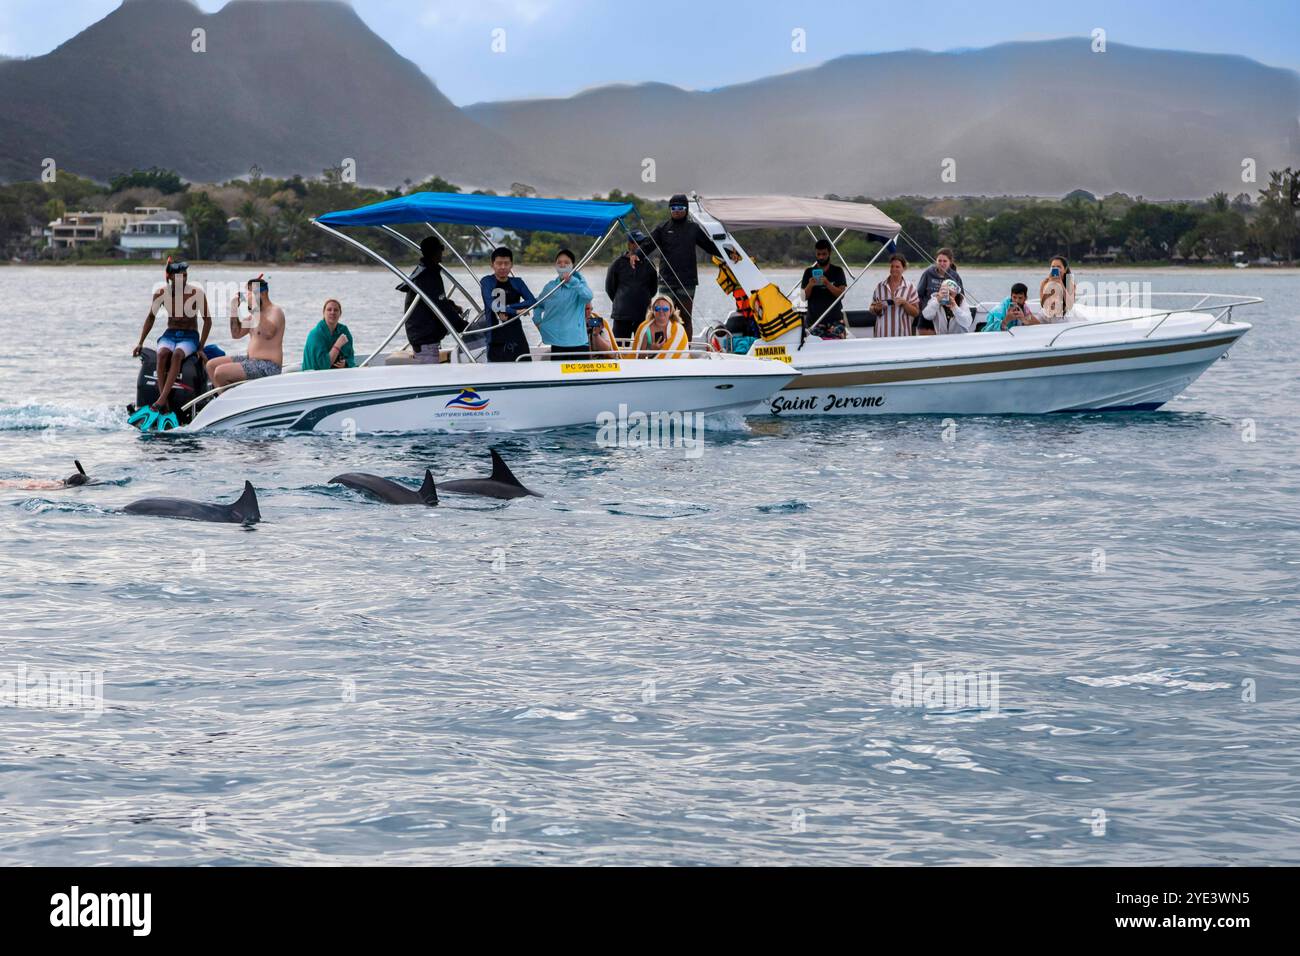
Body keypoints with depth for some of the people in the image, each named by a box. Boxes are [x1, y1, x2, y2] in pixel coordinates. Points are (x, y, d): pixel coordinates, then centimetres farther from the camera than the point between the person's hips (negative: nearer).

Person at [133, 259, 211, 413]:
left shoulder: (197, 293, -10)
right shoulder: (161, 293, -3)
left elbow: (207, 320, -2)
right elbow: (151, 317, 11)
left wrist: (201, 348, -7)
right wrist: (140, 343, 7)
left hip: (190, 337, -2)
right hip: (169, 335, 2)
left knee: (177, 355, -36)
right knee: (162, 354, -33)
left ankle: (161, 400, -41)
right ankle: (165, 404, -37)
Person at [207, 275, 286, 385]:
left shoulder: (275, 311, -12)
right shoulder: (255, 312, 16)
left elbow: (269, 333, -33)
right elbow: (237, 334, 19)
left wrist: (255, 308, -33)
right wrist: (234, 310, 7)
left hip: (267, 367, -10)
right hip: (251, 360, 10)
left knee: (220, 372, -22)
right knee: (211, 365, 9)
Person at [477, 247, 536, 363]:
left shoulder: (517, 283, 9)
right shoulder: (486, 282, -1)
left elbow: (532, 302, -5)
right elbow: (492, 305, -16)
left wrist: (506, 308, -14)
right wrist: (515, 311, -12)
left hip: (517, 337, 3)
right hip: (496, 340, -3)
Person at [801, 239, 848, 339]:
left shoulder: (837, 271, 9)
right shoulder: (809, 272, 11)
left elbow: (841, 294, -2)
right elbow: (804, 297, 6)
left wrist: (827, 284, -18)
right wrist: (810, 285, -15)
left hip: (835, 319, -1)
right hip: (814, 319, 1)